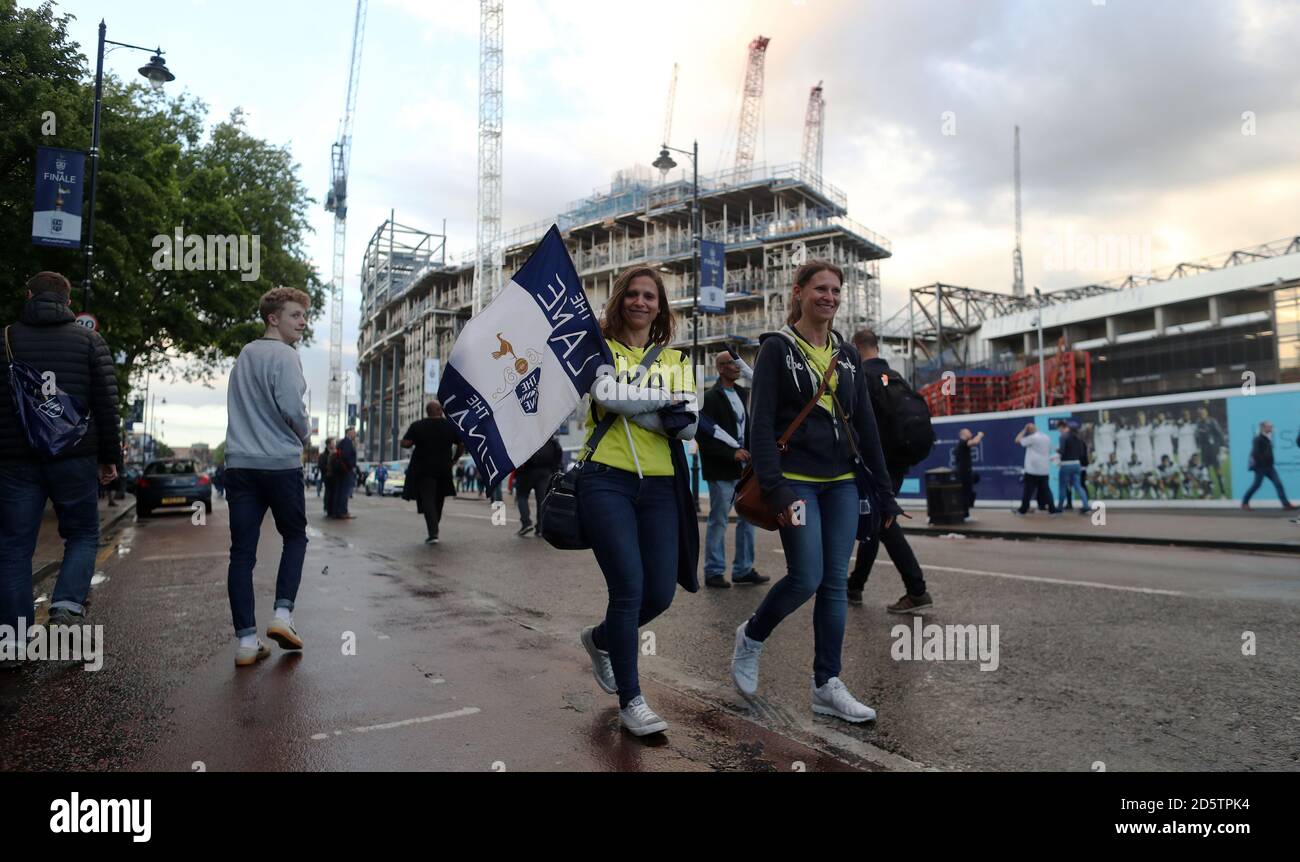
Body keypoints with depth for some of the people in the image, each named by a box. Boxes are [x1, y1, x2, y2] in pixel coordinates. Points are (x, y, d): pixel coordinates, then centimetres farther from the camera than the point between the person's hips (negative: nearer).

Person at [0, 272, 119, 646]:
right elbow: (107, 405, -2)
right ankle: (67, 605, -10)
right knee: (83, 535, 13)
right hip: (74, 459, -1)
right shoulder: (89, 340, 2)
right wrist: (109, 457, 4)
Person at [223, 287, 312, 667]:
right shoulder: (284, 356, -8)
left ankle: (246, 640, 3)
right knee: (295, 537, 14)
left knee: (242, 552, 3)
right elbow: (291, 407, -17)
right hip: (280, 462, -6)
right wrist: (305, 434, 2)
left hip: (239, 464, 6)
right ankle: (282, 614, 1)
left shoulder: (243, 355, 17)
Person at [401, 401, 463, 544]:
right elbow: (462, 445, 1)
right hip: (443, 469, 2)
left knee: (427, 500, -2)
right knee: (438, 501, 17)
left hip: (423, 469, -2)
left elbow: (405, 444, -8)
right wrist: (454, 459, 14)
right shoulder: (451, 425, 1)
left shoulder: (417, 425, -5)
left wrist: (416, 442, 11)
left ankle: (433, 533, -15)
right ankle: (433, 530, 25)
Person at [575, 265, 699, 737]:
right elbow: (606, 394, -16)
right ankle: (630, 702, 7)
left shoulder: (676, 360, 15)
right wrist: (663, 400, -5)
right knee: (630, 587, -11)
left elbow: (688, 424, 0)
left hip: (660, 486, 4)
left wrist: (628, 402, -11)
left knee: (660, 593, 3)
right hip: (607, 481, -4)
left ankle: (601, 639, 35)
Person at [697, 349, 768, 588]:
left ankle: (743, 569, 22)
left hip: (744, 466, 7)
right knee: (718, 521, 2)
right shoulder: (710, 398, -10)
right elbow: (702, 436, -16)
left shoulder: (742, 394, 13)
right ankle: (714, 572, 13)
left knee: (748, 517, 11)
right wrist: (732, 453, -20)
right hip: (722, 470, -7)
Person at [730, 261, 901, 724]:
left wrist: (884, 491, 10)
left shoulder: (847, 355, 13)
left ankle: (827, 685, 15)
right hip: (797, 480, -5)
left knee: (836, 582, 5)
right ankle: (751, 636, 18)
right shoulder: (776, 348, -2)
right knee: (806, 578, -11)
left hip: (842, 483, 5)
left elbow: (866, 425, 13)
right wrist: (775, 489, -18)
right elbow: (761, 424, -9)